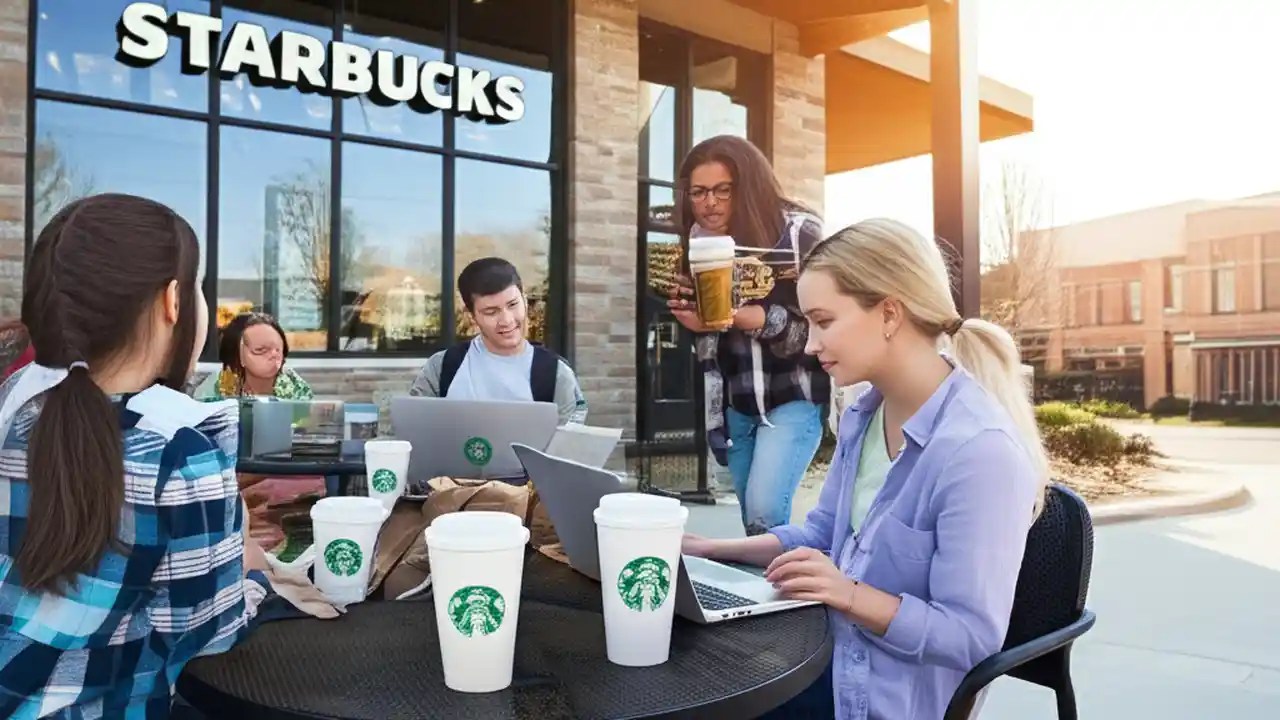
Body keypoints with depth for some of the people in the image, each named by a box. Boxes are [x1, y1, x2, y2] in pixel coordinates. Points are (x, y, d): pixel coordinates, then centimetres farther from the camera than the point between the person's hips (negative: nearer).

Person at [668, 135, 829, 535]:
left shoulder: (799, 233, -14)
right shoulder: (700, 241, 4)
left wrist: (763, 321, -30)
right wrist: (692, 320, -8)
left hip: (793, 397, -5)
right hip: (735, 403, 6)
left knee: (764, 513, -16)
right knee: (753, 517, 11)